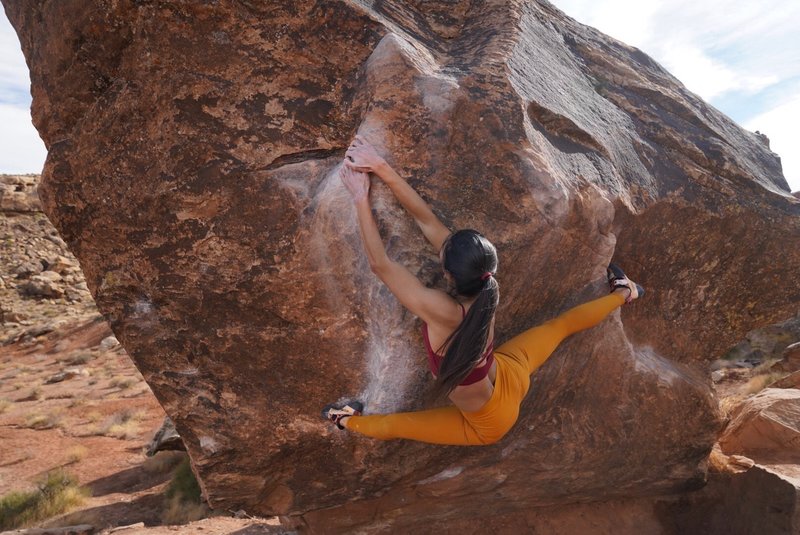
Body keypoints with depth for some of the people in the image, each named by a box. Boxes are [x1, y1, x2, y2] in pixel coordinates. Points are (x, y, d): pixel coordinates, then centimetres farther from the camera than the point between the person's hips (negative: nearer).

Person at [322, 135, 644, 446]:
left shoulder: (444, 312, -43)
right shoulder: (484, 289, -27)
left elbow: (379, 264, -36)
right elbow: (426, 219, -25)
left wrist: (360, 198, -32)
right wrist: (381, 168, -27)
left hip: (488, 423, -5)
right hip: (510, 378, 5)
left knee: (392, 425, 8)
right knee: (563, 324, 28)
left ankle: (351, 423, 38)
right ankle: (622, 294, 49)